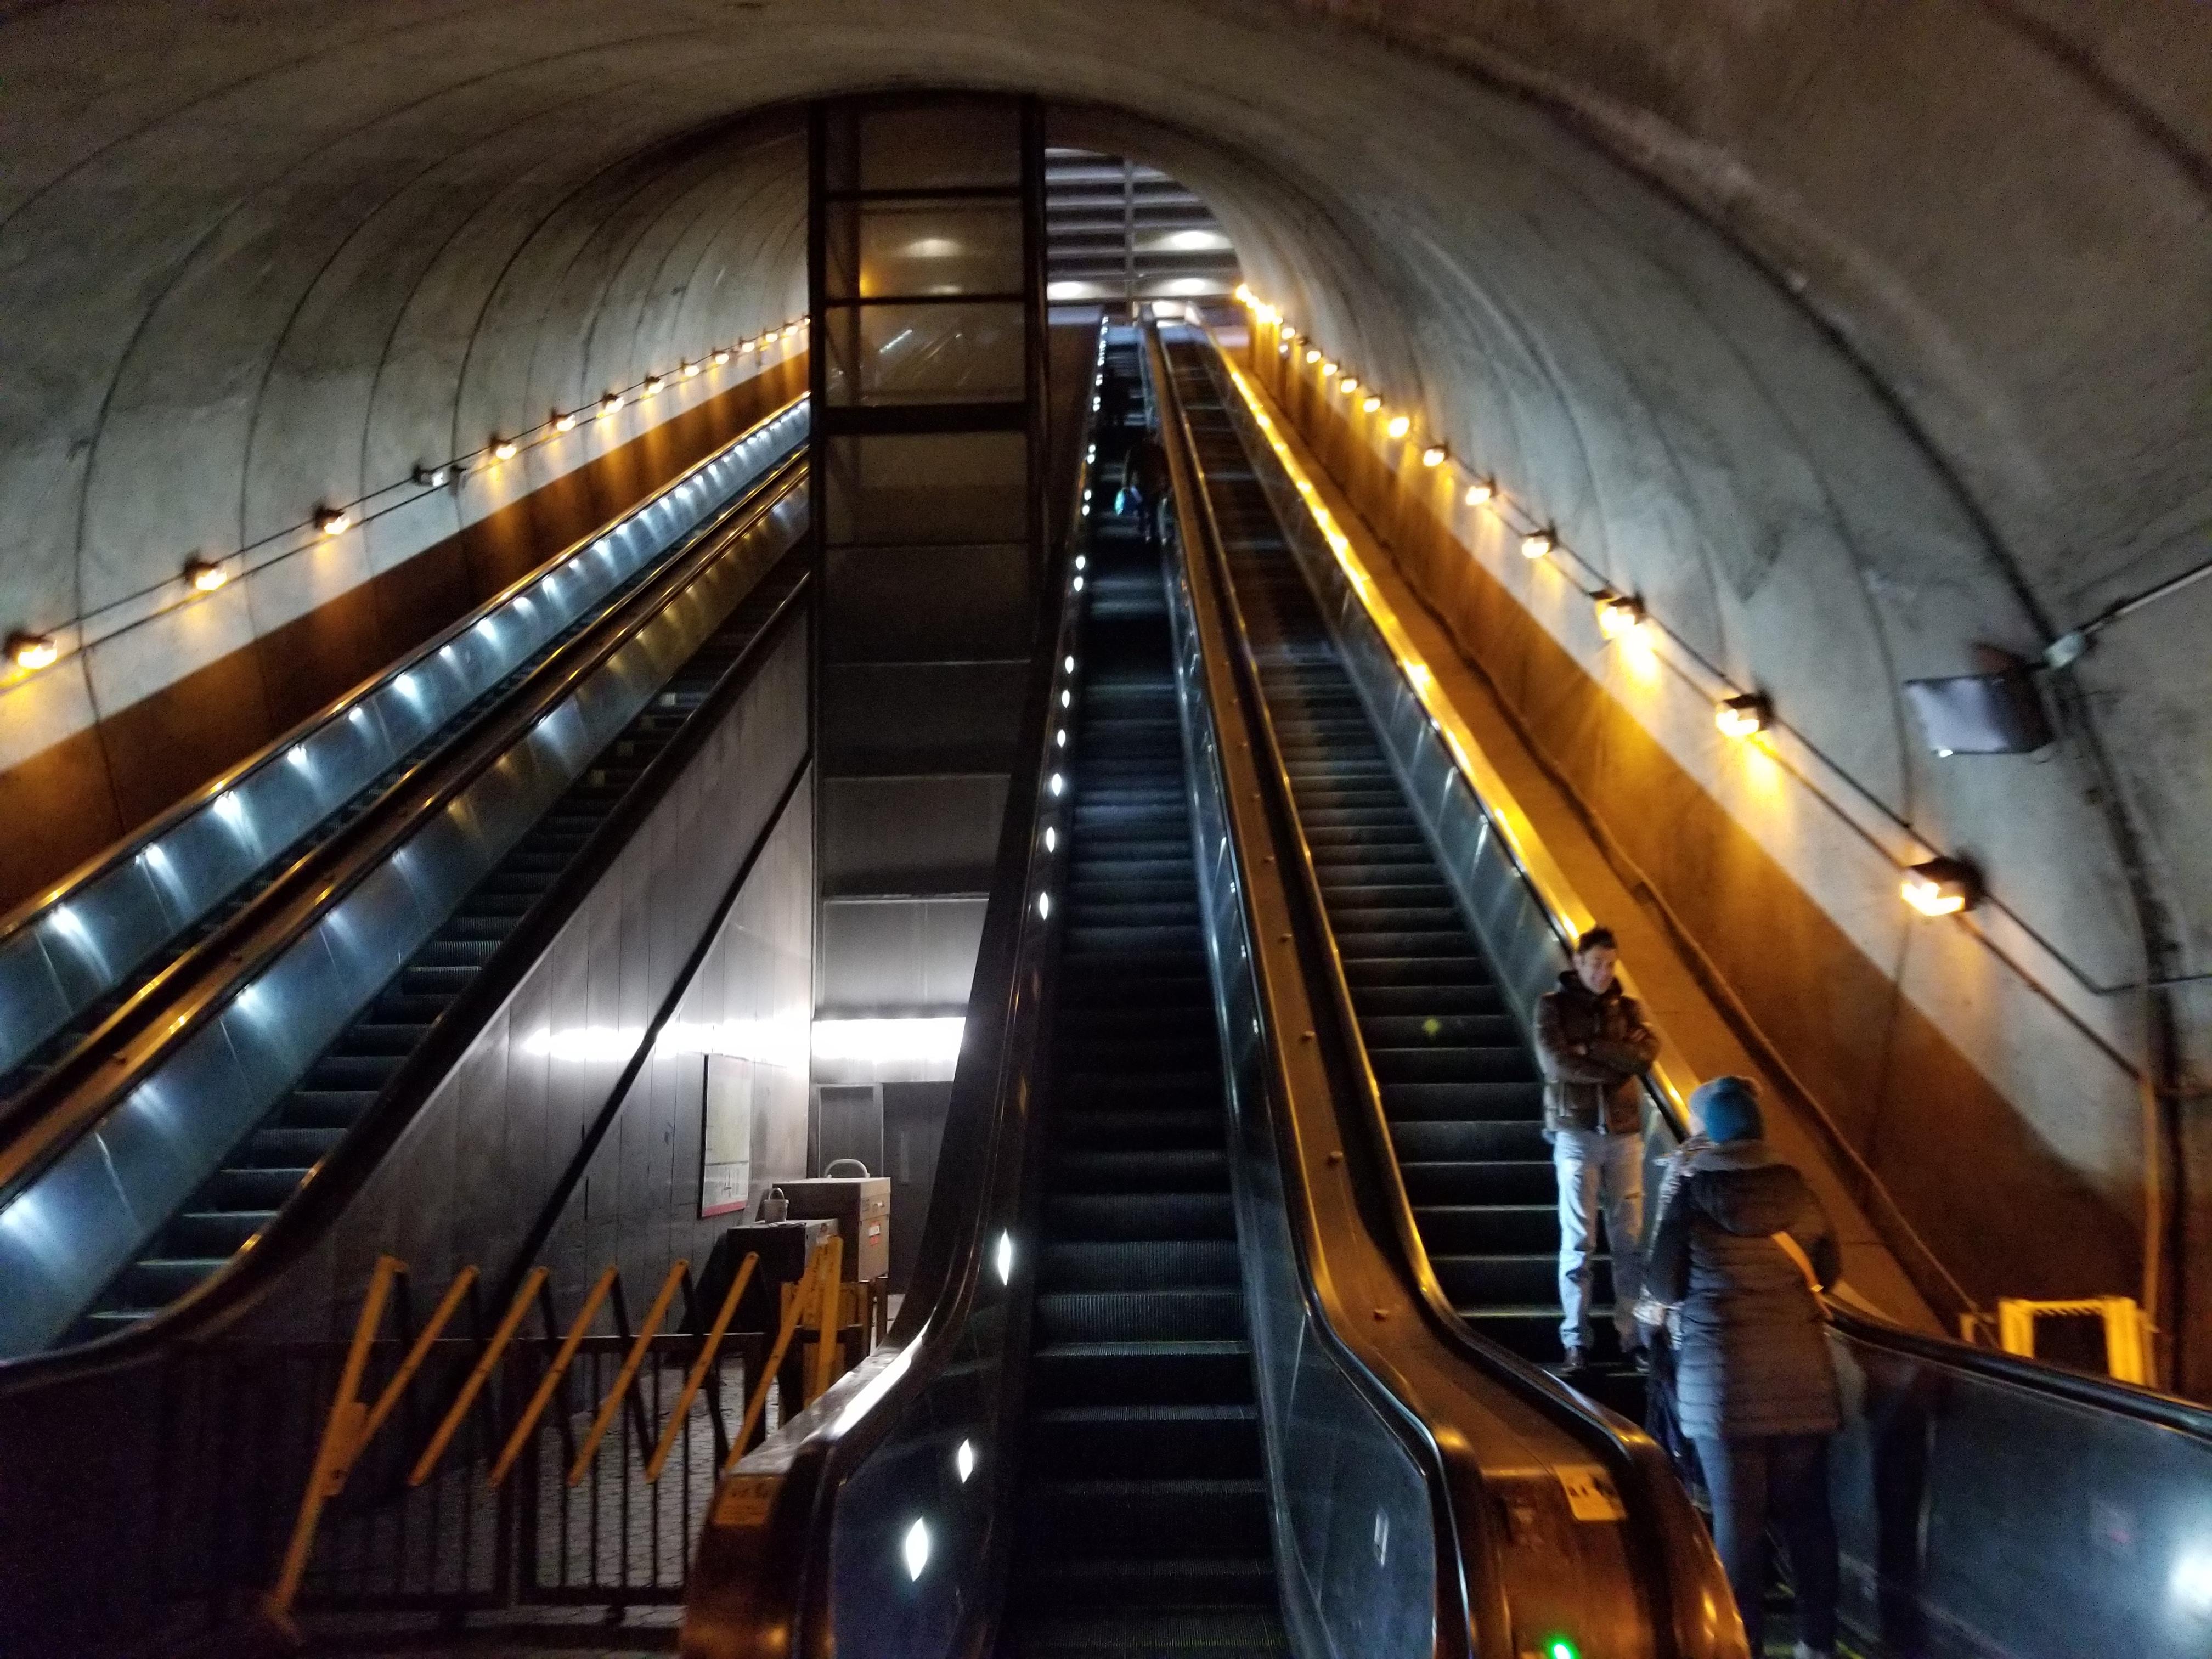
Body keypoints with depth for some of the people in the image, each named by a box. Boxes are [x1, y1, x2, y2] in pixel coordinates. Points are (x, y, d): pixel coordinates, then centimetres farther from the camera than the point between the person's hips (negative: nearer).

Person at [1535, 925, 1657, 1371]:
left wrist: (1590, 1048, -14)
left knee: (1630, 1238, 6)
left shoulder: (1628, 1008, 10)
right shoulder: (1553, 1006, 0)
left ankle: (1633, 1332, 14)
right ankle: (1576, 1339, 4)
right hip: (1575, 1133, -3)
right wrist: (1618, 1066, -9)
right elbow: (1557, 1063, -13)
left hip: (1624, 1134, 3)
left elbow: (1646, 1052, -8)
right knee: (1577, 1241, -1)